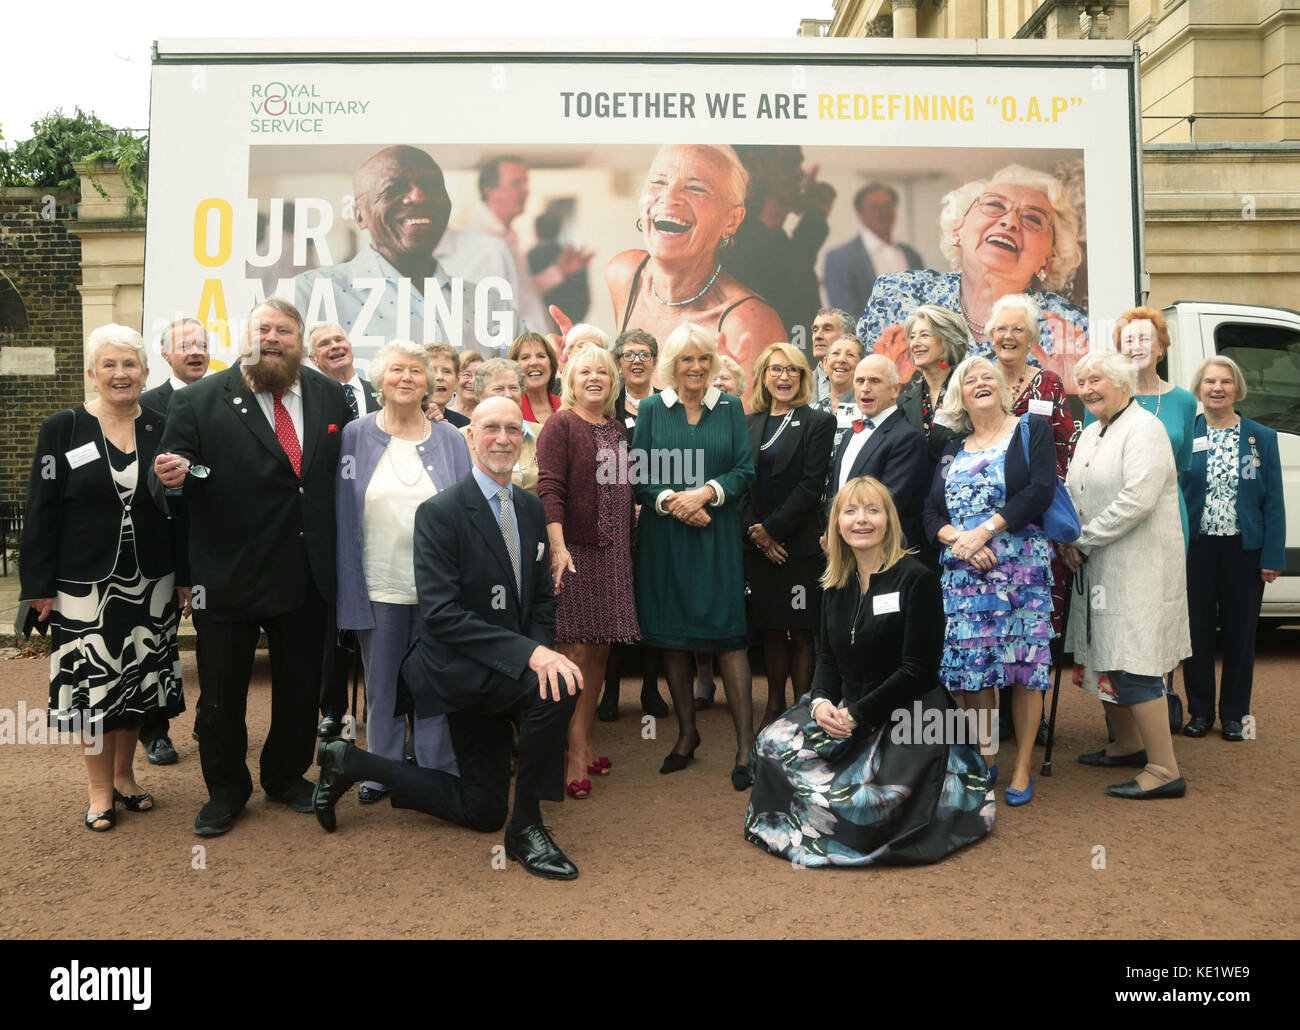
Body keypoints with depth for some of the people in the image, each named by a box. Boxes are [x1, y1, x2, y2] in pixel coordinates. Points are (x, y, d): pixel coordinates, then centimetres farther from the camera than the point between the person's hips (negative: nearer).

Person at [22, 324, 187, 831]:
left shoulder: (162, 430, 3)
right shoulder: (62, 429, -3)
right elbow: (41, 511, -3)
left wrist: (184, 577, 3)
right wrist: (39, 585, -7)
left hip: (150, 582, 2)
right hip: (85, 585, -2)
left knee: (138, 683, 11)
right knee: (92, 685, 3)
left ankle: (124, 776, 28)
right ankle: (100, 790, 19)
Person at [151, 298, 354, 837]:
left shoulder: (329, 396, 5)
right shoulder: (199, 400, -5)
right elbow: (169, 488, -5)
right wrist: (171, 479, -30)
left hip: (306, 576, 3)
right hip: (228, 578, -3)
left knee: (301, 687, 16)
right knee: (221, 691, 10)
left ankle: (287, 776, 37)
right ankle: (225, 790, 31)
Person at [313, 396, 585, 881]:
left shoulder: (531, 509, 6)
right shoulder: (439, 512, -15)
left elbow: (542, 599, 10)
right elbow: (441, 614, -23)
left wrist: (542, 650, -12)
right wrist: (528, 653, -31)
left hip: (499, 673, 7)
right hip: (458, 665, -7)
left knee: (481, 812, 11)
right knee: (558, 687, -33)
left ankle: (351, 763, 25)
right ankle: (525, 826, -13)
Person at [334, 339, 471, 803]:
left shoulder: (450, 439, 4)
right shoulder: (356, 435, 3)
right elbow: (343, 512, 3)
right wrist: (347, 582, -3)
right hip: (378, 584, 0)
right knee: (381, 683, 11)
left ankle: (436, 772, 22)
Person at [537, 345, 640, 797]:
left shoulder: (618, 429, 16)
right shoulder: (560, 425, -3)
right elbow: (550, 487, -12)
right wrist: (557, 545, -22)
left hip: (613, 551, 6)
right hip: (575, 548, -6)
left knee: (599, 650, 10)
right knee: (575, 648, -8)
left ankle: (585, 742, 23)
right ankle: (574, 754, 0)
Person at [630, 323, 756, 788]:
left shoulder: (730, 407, 7)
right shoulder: (651, 409, 6)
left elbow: (745, 469, 1)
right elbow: (638, 474, 1)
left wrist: (706, 493, -15)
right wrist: (672, 501, -15)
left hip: (717, 535, -1)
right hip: (664, 536, 1)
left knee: (728, 635, -5)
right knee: (672, 636, 7)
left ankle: (746, 745, -1)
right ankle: (686, 733, 23)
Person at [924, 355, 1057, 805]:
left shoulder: (1032, 430, 6)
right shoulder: (954, 448, 17)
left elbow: (1041, 491, -8)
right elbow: (931, 511, 10)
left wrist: (984, 531, -14)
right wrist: (958, 540, -10)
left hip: (1021, 565, -3)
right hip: (962, 571, 4)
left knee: (1024, 664, -2)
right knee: (970, 664, 2)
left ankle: (1022, 768, 9)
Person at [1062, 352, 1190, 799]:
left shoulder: (1143, 428, -12)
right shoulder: (1091, 433, 16)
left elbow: (1137, 500, -22)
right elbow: (1076, 494, 19)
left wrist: (1083, 542, -15)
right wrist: (1066, 537, 1)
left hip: (1138, 568, -9)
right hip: (1097, 566, 9)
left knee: (1132, 667, -9)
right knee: (1104, 656, 15)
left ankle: (1164, 770, -1)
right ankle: (1128, 744, 32)